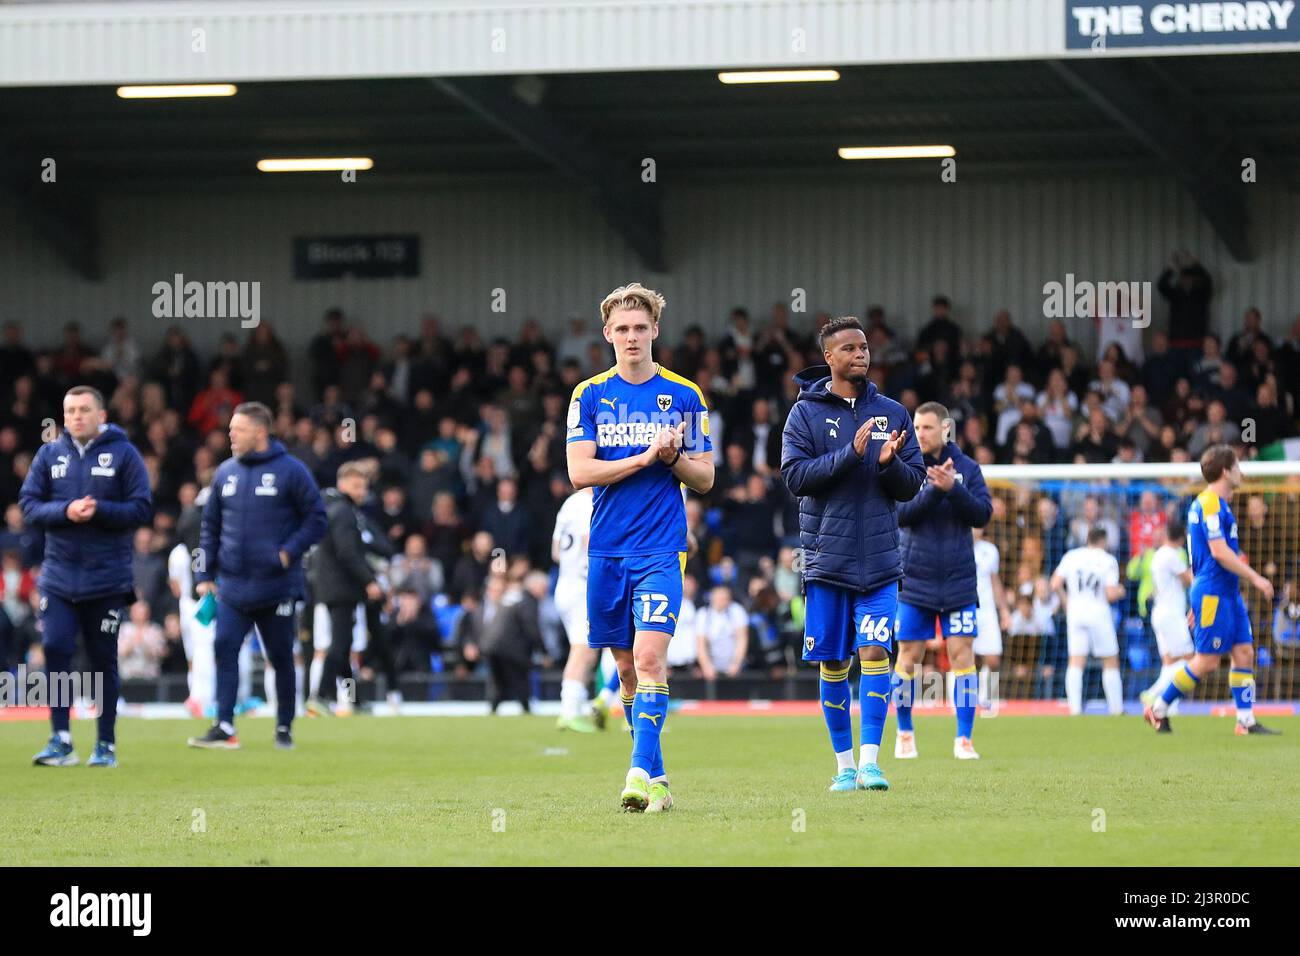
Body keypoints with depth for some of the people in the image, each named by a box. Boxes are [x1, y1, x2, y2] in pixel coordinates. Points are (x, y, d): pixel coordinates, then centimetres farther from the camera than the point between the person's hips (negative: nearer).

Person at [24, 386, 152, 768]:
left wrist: (99, 510, -20)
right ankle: (61, 740, -5)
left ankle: (106, 744, 12)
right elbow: (29, 506, 2)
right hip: (59, 574, 2)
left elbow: (141, 509, -5)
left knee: (104, 660, 4)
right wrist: (65, 511, -16)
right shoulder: (49, 454, 7)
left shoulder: (123, 454, -1)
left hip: (107, 577, -2)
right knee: (55, 649, -10)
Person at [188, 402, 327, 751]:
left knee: (281, 657, 6)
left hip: (277, 587, -3)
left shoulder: (290, 471, -5)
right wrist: (204, 575, 8)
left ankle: (284, 728, 18)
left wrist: (289, 552, -16)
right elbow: (210, 526, 14)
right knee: (224, 649, -11)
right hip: (232, 586, 3)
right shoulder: (225, 473, 9)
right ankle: (224, 727, -13)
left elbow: (316, 519, -4)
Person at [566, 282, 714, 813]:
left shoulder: (684, 396, 5)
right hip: (606, 550, 2)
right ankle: (655, 775, 17)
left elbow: (705, 479, 7)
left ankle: (641, 772, -23)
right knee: (627, 665, 7)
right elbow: (580, 472, -5)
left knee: (650, 658, -17)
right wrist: (646, 456, -12)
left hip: (661, 549, -2)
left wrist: (674, 458, -13)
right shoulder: (589, 395, 6)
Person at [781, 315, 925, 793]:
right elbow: (795, 475, -10)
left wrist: (890, 463, -15)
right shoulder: (806, 413, 2)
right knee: (833, 665, 4)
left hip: (879, 560, 1)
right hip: (826, 555, -1)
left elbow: (913, 483, 6)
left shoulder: (892, 414, 8)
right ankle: (844, 765, 13)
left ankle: (869, 760, -12)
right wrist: (851, 453, -20)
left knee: (874, 653, -12)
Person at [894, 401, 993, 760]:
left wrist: (953, 488, -19)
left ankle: (964, 740, 0)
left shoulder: (966, 468, 3)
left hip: (959, 581, 0)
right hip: (915, 580, 0)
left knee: (962, 655, -4)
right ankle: (905, 734, 18)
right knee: (909, 657, 2)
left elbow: (983, 513, -5)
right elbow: (901, 514, -12)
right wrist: (935, 490, -23)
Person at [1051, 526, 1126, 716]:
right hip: (1099, 613, -3)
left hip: (1075, 613, 3)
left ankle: (1074, 708, -7)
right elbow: (1111, 595, -11)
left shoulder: (1071, 556, 4)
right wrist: (1120, 591, 11)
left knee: (1076, 663, 2)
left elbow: (1055, 585, 0)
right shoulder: (1108, 560, -5)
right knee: (1111, 662, 8)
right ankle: (1116, 708, 9)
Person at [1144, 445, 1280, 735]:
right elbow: (1219, 551, -22)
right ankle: (1158, 709, 5)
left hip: (1228, 594, 10)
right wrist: (1256, 578, -18)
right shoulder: (1211, 505, -15)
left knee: (1244, 653, 4)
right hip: (1213, 594, -10)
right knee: (1206, 662, -6)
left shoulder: (1217, 504, 17)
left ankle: (1246, 721, 3)